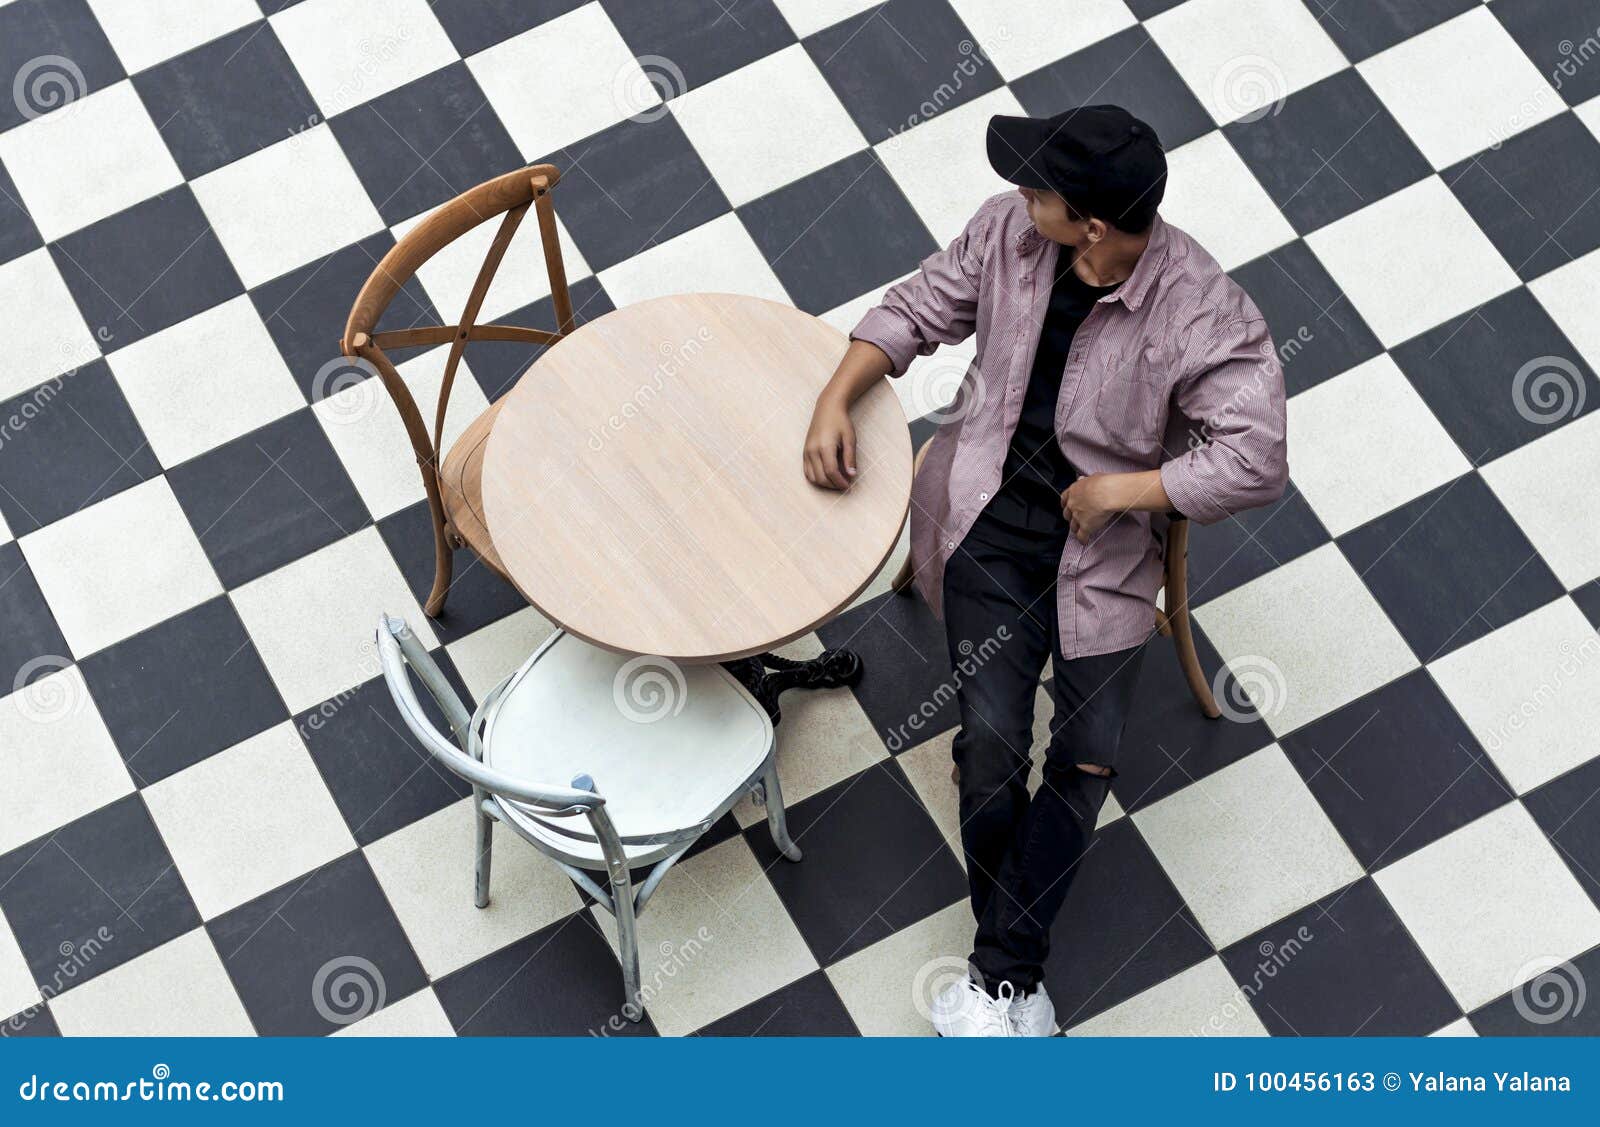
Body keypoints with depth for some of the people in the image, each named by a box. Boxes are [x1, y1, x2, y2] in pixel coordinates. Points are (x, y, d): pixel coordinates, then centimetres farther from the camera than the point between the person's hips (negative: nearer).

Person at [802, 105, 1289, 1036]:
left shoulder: (1201, 311, -20)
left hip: (1105, 539, -1)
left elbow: (1258, 460, -22)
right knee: (992, 740, -13)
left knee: (1091, 751, -14)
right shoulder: (1007, 232, -7)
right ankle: (1014, 981, 2)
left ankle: (999, 976, -1)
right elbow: (919, 310, 7)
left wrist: (1124, 490, -22)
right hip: (990, 516, 2)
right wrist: (838, 398, -6)